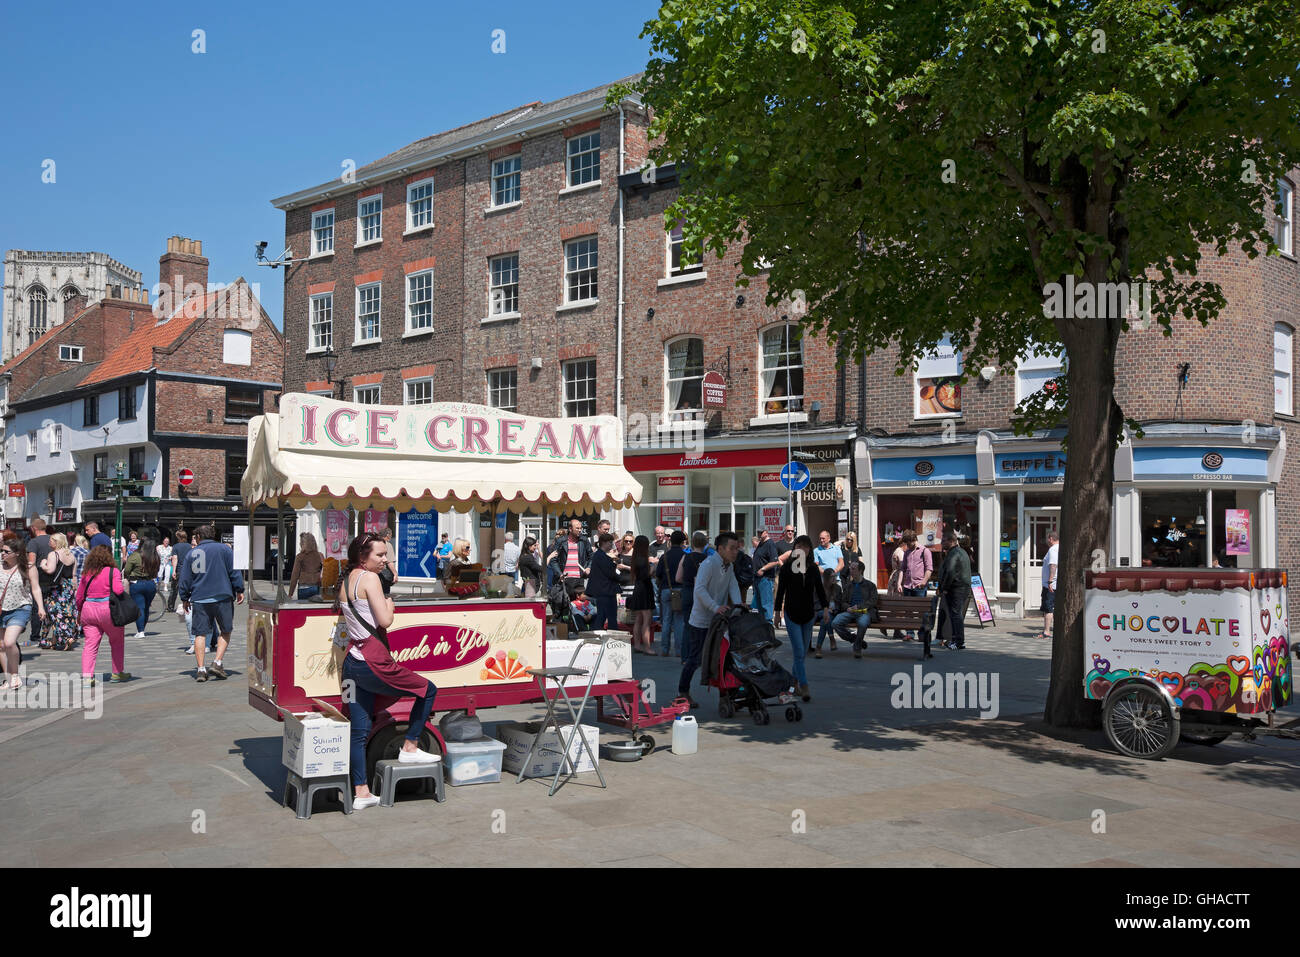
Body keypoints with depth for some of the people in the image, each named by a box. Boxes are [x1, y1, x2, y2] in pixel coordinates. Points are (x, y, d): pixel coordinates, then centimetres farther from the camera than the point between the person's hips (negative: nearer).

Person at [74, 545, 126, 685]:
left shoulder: (86, 574, 8)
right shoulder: (113, 571, -5)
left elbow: (79, 597, 11)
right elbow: (118, 590, -17)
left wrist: (80, 611, 25)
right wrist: (124, 587, 4)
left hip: (88, 610, 3)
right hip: (108, 610, -3)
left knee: (90, 644, 3)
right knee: (117, 641, 15)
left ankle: (87, 675, -8)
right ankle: (117, 672, 23)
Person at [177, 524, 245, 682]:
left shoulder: (191, 553, 10)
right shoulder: (225, 549, 4)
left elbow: (185, 578, 12)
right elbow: (234, 571, -1)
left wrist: (185, 598, 20)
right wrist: (239, 590, 5)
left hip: (199, 599, 2)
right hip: (222, 597, -2)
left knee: (200, 634, 5)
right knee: (225, 632, 10)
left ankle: (200, 669, 1)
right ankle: (217, 663, -3)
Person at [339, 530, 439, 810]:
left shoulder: (346, 580, 14)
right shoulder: (369, 578, -12)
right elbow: (385, 621, -18)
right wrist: (389, 603, 2)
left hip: (352, 661, 9)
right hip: (372, 662, -9)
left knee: (359, 730, 10)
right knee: (428, 690, 9)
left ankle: (360, 792, 13)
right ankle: (409, 748, 16)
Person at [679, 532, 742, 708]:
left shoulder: (730, 566, 10)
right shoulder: (708, 564, -19)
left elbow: (733, 586, 2)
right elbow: (699, 589, -28)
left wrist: (738, 604, -18)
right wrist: (715, 607, -37)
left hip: (718, 620, 8)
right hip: (701, 620, -8)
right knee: (695, 658, 1)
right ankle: (683, 691, 16)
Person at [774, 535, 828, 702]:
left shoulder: (813, 568, 4)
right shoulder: (787, 567, -5)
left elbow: (820, 589, 6)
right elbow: (780, 590, -2)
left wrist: (825, 608, -5)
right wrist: (778, 612, -3)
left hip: (808, 614, 4)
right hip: (791, 614, -4)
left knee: (802, 652, 11)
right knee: (799, 652, -10)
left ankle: (795, 681, 28)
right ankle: (804, 688, -10)